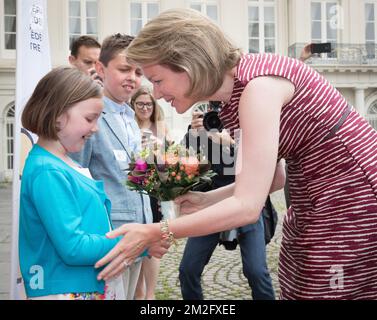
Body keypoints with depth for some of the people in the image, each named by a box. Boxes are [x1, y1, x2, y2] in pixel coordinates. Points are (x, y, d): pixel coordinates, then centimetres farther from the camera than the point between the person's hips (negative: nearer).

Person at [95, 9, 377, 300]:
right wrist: (207, 199, 3)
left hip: (353, 201, -8)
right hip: (319, 205, 8)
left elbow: (248, 206, -28)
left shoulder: (258, 84, -25)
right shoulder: (237, 92, 3)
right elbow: (268, 179, 11)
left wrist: (153, 233, -24)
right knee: (298, 290, 14)